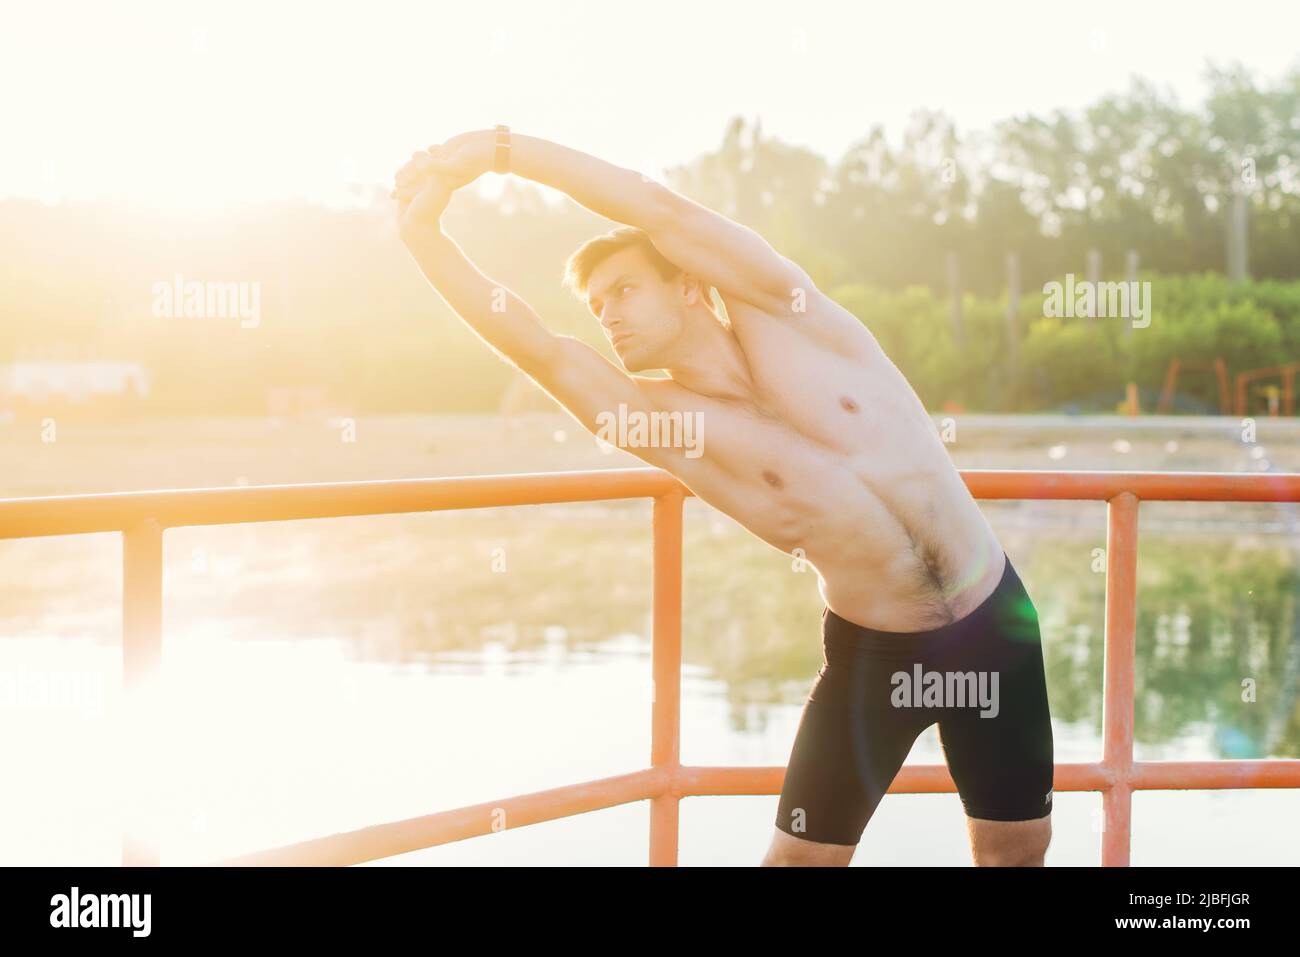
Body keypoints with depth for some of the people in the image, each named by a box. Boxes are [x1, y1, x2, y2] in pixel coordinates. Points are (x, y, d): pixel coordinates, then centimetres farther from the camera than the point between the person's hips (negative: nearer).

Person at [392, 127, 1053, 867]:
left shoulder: (788, 318, -8)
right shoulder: (661, 423, -8)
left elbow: (662, 210, -19)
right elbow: (538, 349, -22)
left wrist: (501, 147, -18)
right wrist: (423, 229, -28)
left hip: (996, 620, 1)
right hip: (874, 650, 0)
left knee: (1018, 846, 10)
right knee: (803, 854, 0)